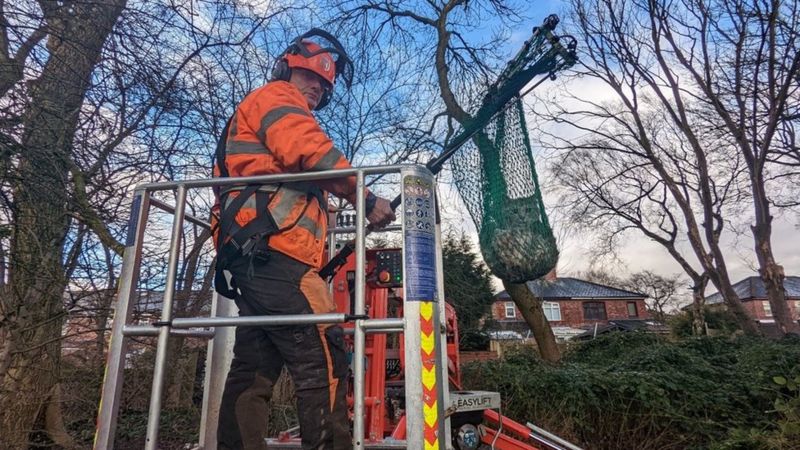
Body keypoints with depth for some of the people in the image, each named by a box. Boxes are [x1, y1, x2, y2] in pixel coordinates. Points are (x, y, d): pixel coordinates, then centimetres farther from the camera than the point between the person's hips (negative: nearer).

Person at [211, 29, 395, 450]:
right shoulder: (276, 97, 8)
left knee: (253, 371, 8)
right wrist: (368, 199, -10)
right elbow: (311, 151, -14)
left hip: (250, 260, 11)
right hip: (274, 255, -11)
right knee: (323, 363, -14)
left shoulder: (256, 115, 37)